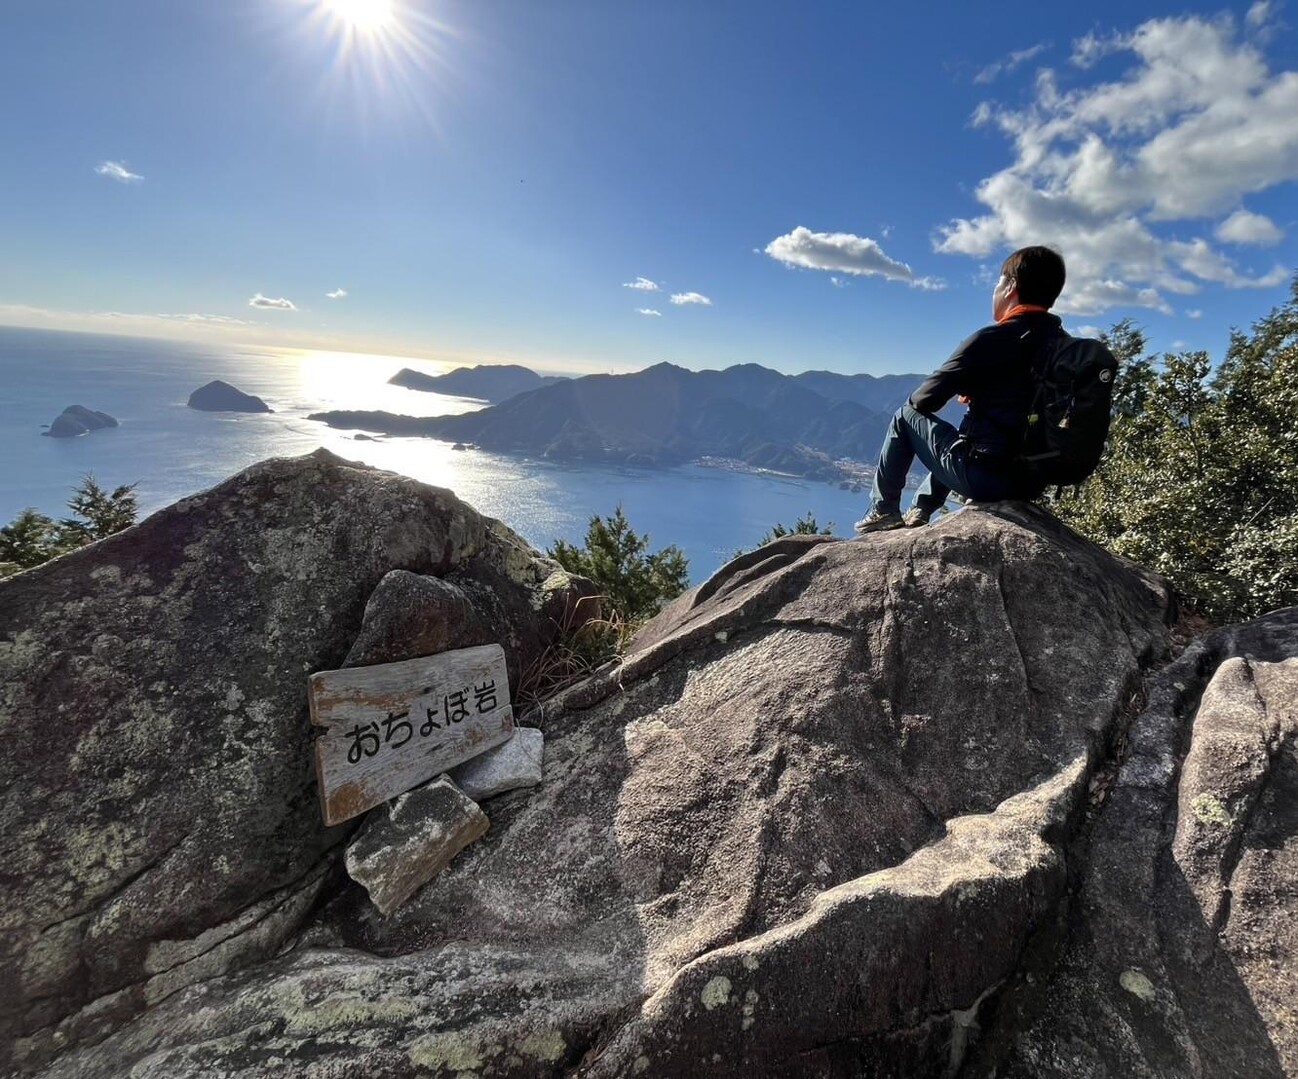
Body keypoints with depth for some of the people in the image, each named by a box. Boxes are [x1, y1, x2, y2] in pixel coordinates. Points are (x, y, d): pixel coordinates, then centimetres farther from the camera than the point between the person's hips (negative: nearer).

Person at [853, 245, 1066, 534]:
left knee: (906, 416, 12)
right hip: (1032, 482, 8)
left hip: (983, 476, -7)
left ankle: (883, 510, 18)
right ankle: (920, 511, 36)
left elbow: (925, 399, -8)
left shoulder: (994, 338, -14)